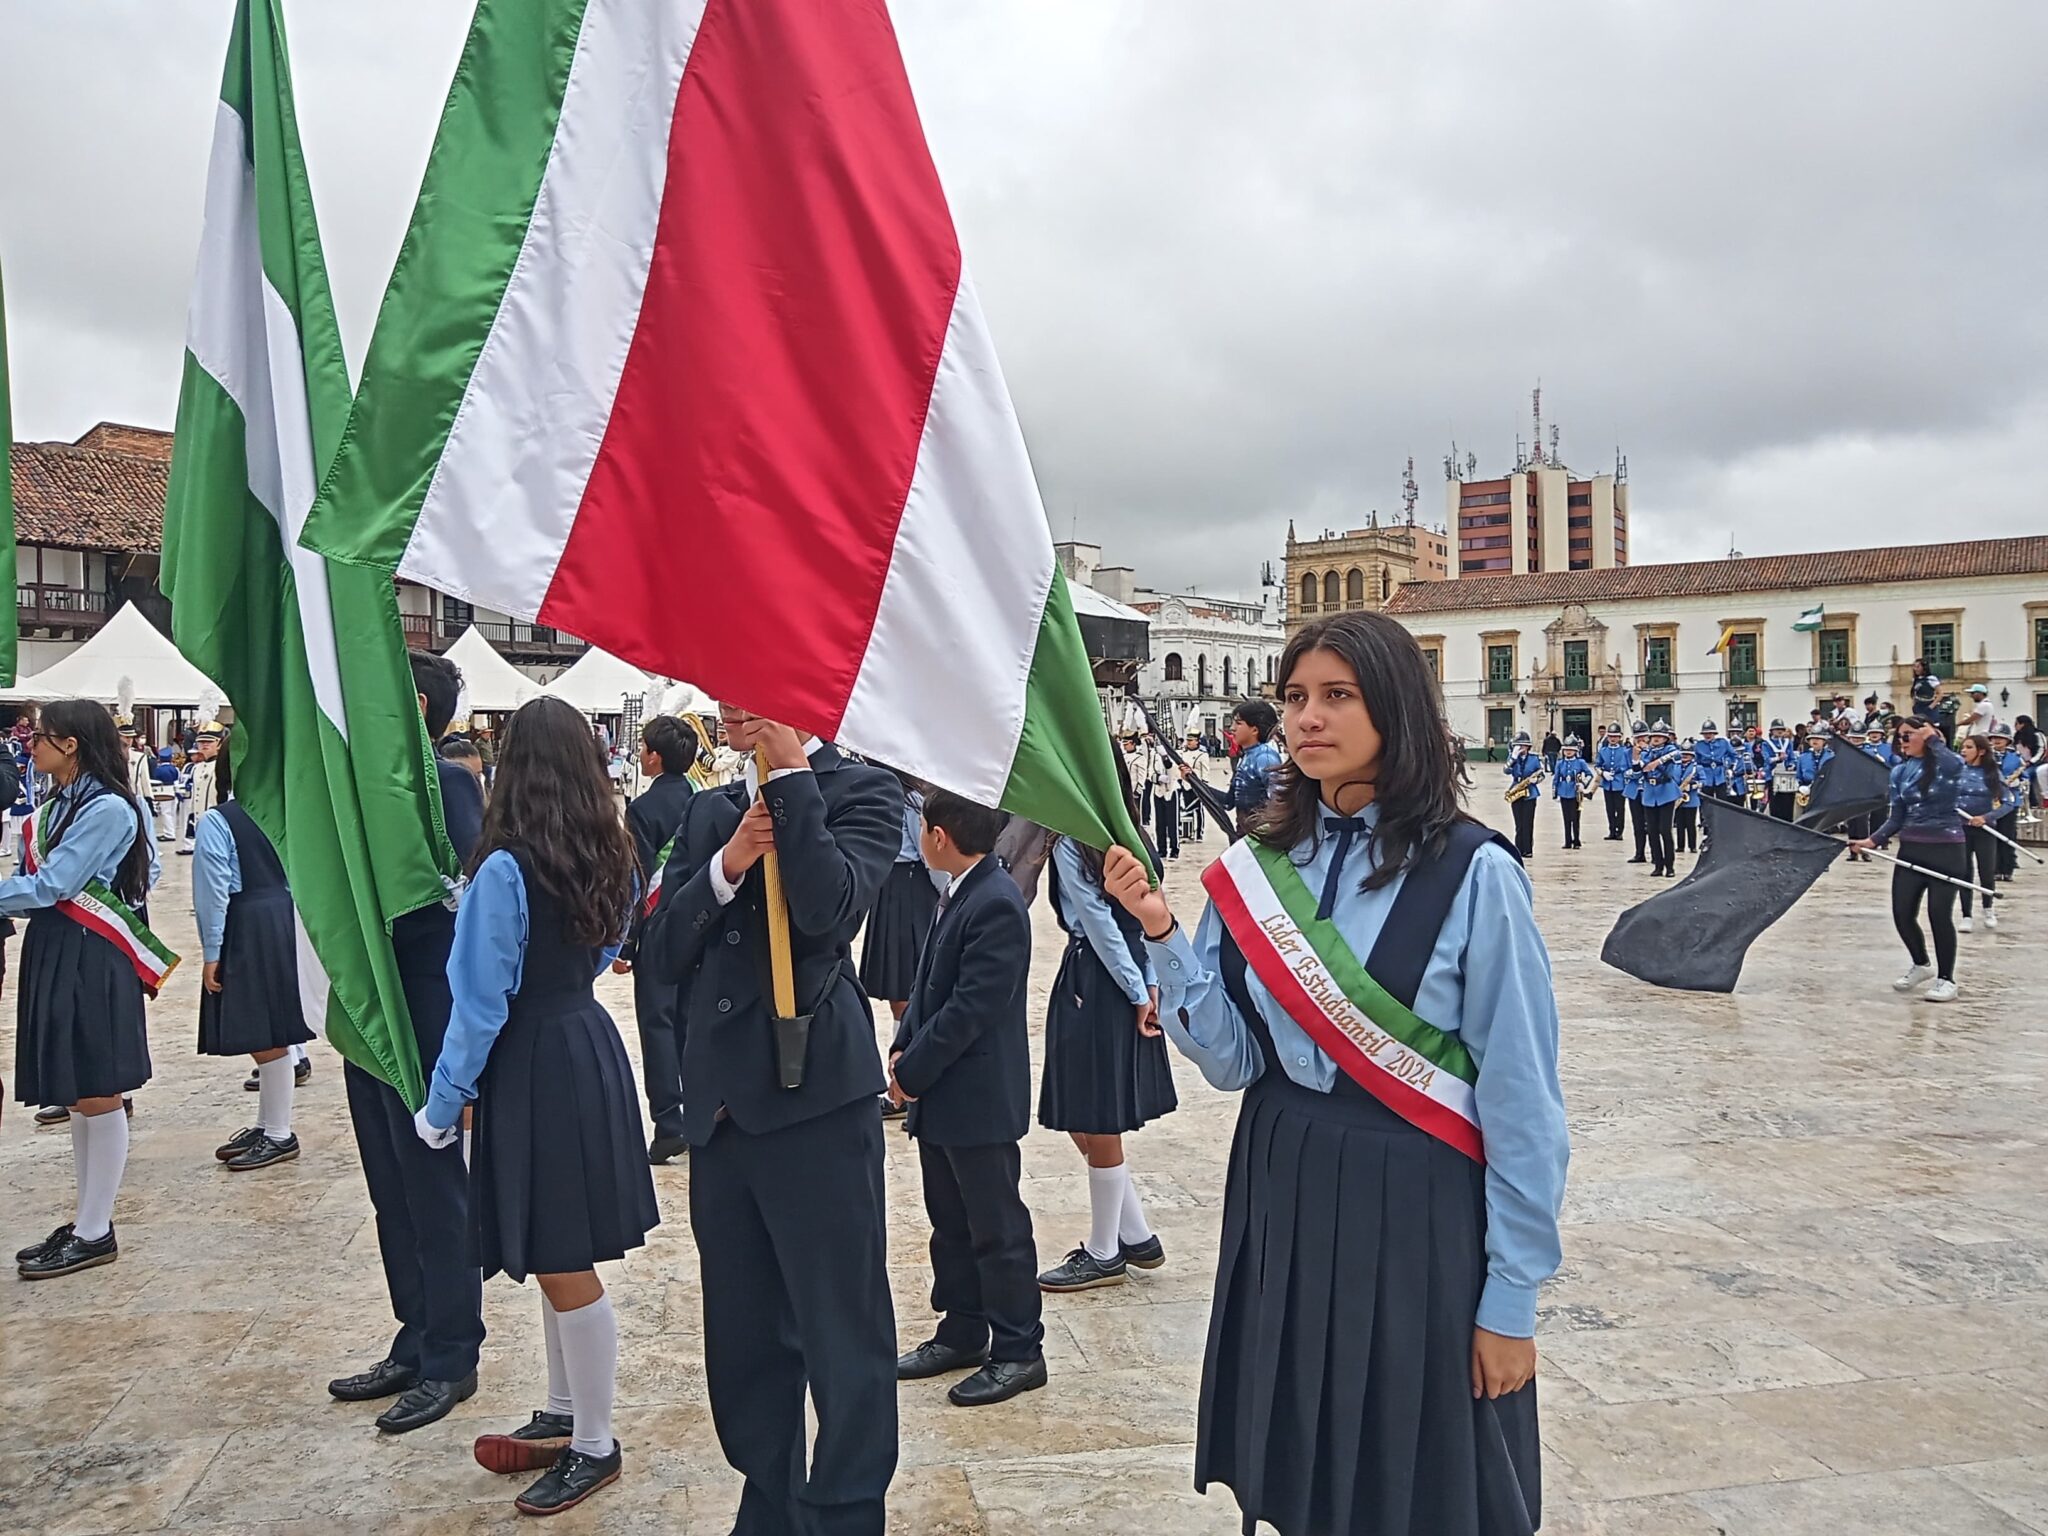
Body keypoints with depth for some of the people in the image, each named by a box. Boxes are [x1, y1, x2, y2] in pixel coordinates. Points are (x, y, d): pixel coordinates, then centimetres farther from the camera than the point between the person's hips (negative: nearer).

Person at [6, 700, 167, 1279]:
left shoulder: (108, 808, -15)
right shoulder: (54, 805, 12)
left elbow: (50, 885, -18)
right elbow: (37, 883, 10)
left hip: (91, 959, -9)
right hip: (51, 950, 9)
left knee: (96, 1095, 0)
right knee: (77, 1096, 14)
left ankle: (95, 1234, 8)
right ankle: (86, 1220, 23)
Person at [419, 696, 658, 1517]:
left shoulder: (506, 870, -19)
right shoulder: (610, 857, 3)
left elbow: (480, 1004, -15)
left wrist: (442, 1105, -5)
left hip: (533, 1067, -8)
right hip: (591, 1047, 8)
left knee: (561, 1263, 4)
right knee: (564, 1259, 20)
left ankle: (594, 1447, 17)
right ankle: (563, 1418, 33)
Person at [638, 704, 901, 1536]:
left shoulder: (860, 789, -3)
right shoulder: (708, 811, 14)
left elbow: (828, 906, -21)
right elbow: (662, 952, 7)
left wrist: (790, 772, -17)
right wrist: (727, 863, -9)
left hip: (814, 1097, -6)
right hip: (722, 1101, 6)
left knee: (842, 1336, 2)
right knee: (741, 1337, 17)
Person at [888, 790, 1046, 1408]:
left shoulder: (996, 904, -22)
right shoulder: (960, 895, 9)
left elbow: (971, 1007, -24)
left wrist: (912, 1071, -16)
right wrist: (903, 1045, 3)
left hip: (980, 1101, -10)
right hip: (943, 1099, 10)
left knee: (997, 1230, 4)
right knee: (951, 1224, 19)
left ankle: (1018, 1351, 16)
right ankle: (962, 1332, 33)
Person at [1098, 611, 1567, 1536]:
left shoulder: (1471, 873, -13)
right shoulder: (1260, 867, 1)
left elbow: (1520, 1095, -10)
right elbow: (1232, 1061, 0)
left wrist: (1512, 1294, -7)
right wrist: (1164, 937, -13)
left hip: (1414, 1204, -4)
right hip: (1281, 1189, 4)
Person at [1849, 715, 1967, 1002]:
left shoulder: (1950, 765, -6)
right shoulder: (1900, 772, 8)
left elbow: (1951, 765, -34)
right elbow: (1897, 819, 8)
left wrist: (1933, 740, -18)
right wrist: (1872, 840, -7)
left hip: (1946, 849, -5)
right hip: (1911, 850, 5)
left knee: (1939, 914, -7)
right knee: (1902, 914, 3)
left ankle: (1946, 979, 9)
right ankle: (1921, 965, 29)